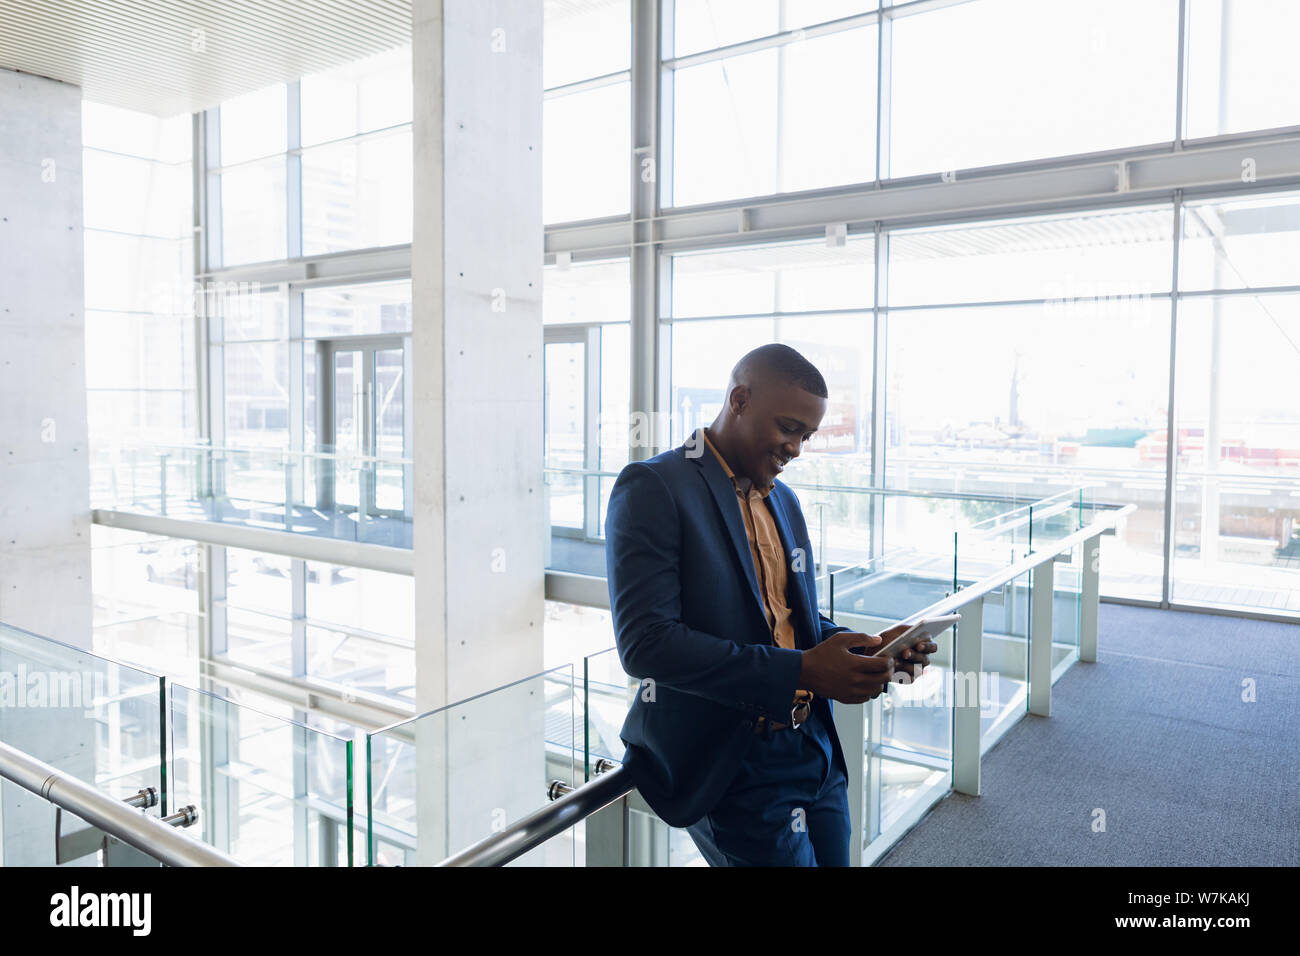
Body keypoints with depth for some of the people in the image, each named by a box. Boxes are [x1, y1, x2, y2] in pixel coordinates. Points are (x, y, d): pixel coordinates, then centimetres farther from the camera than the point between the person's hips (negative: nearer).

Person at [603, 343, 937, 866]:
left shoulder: (784, 500, 13)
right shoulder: (652, 488, -13)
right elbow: (645, 642, -22)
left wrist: (871, 648, 0)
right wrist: (799, 672, -25)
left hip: (816, 752, 8)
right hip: (729, 769, -7)